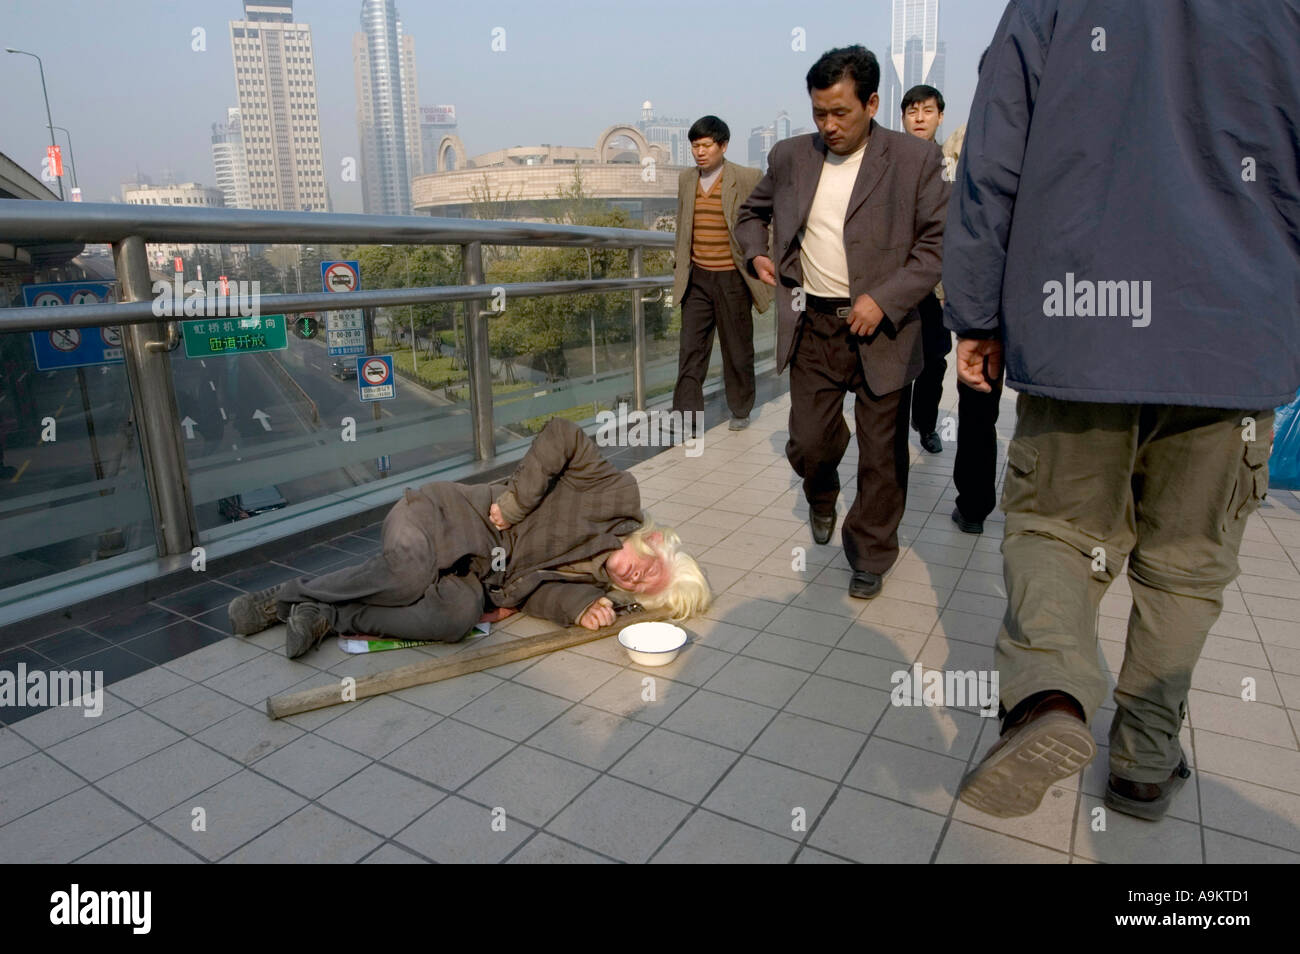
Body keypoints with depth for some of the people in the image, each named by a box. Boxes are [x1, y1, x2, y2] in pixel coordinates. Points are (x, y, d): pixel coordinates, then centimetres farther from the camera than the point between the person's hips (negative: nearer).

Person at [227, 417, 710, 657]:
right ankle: (286, 595, -9)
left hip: (475, 576, 4)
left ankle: (330, 619, -15)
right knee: (409, 573, -35)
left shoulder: (591, 583, 5)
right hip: (444, 514, -4)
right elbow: (562, 434, -16)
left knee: (460, 614, -31)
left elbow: (529, 585, -4)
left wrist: (581, 607, -21)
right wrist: (515, 501, -20)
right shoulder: (620, 493, -11)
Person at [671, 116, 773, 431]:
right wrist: (679, 265, 17)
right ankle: (686, 414, 1)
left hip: (732, 278, -3)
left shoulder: (748, 179, -5)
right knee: (691, 348, -2)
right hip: (696, 278, 3)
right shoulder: (685, 180, 9)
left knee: (738, 348, 8)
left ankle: (740, 411, 24)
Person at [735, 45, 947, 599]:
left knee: (882, 458, 5)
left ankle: (870, 556, 27)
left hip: (881, 331, -2)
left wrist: (884, 299, -17)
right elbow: (752, 212, 23)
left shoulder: (916, 159, -4)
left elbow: (938, 245, -4)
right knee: (807, 445, 6)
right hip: (812, 329, 3)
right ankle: (821, 496, 43)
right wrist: (755, 252, 2)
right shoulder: (789, 157, 7)